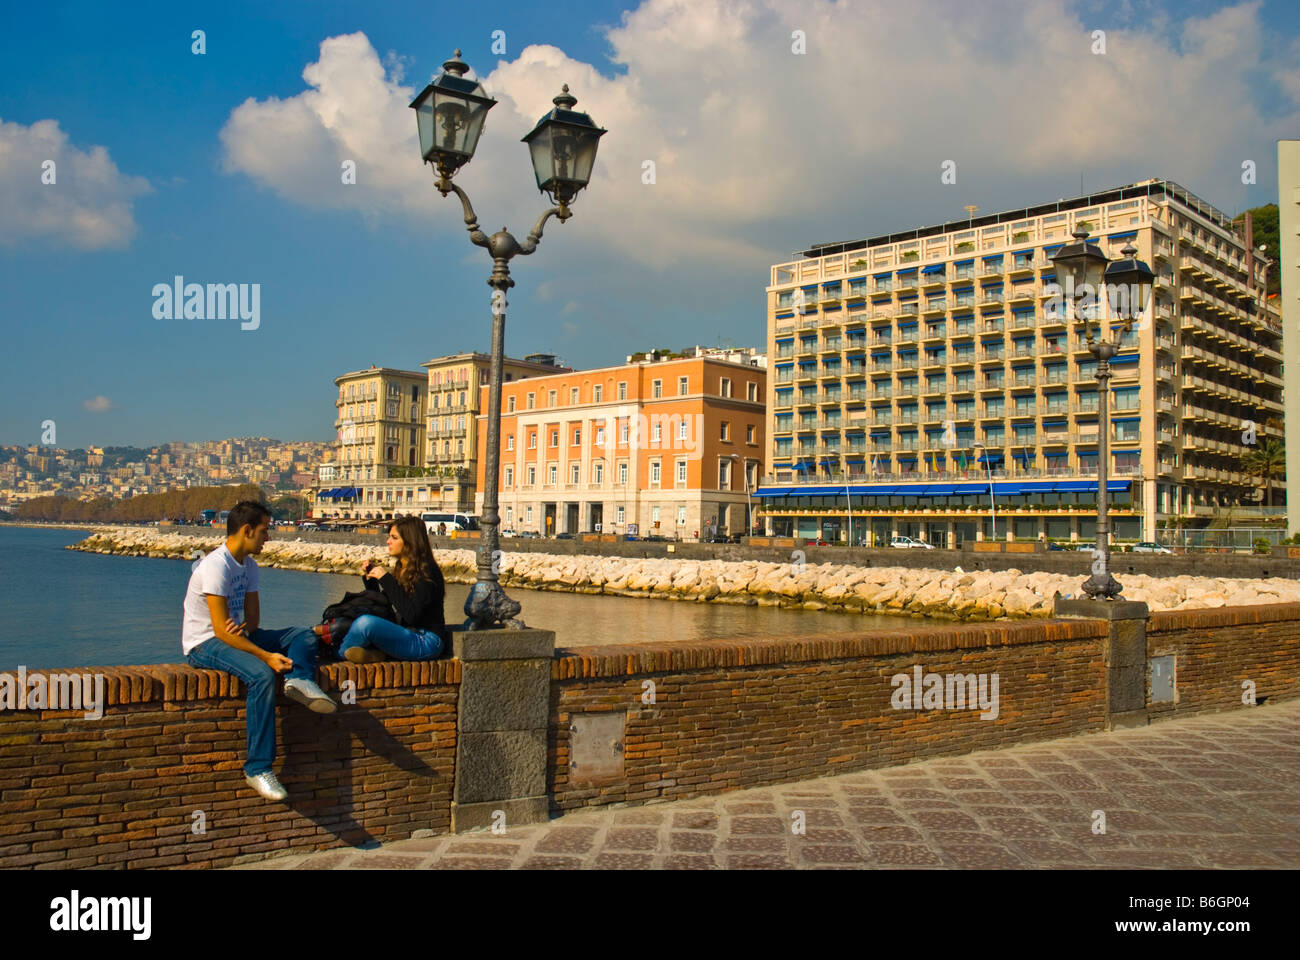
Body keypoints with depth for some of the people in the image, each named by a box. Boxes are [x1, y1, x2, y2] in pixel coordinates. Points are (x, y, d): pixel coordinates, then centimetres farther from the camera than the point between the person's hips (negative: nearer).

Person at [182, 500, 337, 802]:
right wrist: (267, 656, -30)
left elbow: (252, 618, 9)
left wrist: (243, 629, -16)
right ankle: (257, 768, -30)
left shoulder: (249, 565, 8)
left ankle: (300, 679, -32)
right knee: (261, 675, -34)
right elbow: (221, 630, -26)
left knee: (304, 635, -1)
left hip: (236, 635, 9)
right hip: (203, 644, -9)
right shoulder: (216, 566, -20)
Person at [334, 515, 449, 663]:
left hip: (426, 642, -9)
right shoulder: (401, 569, 12)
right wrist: (371, 578, 5)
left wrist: (386, 579, -21)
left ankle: (339, 653, 2)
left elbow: (411, 615, -23)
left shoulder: (426, 572, -14)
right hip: (406, 634, 9)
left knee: (365, 623, -24)